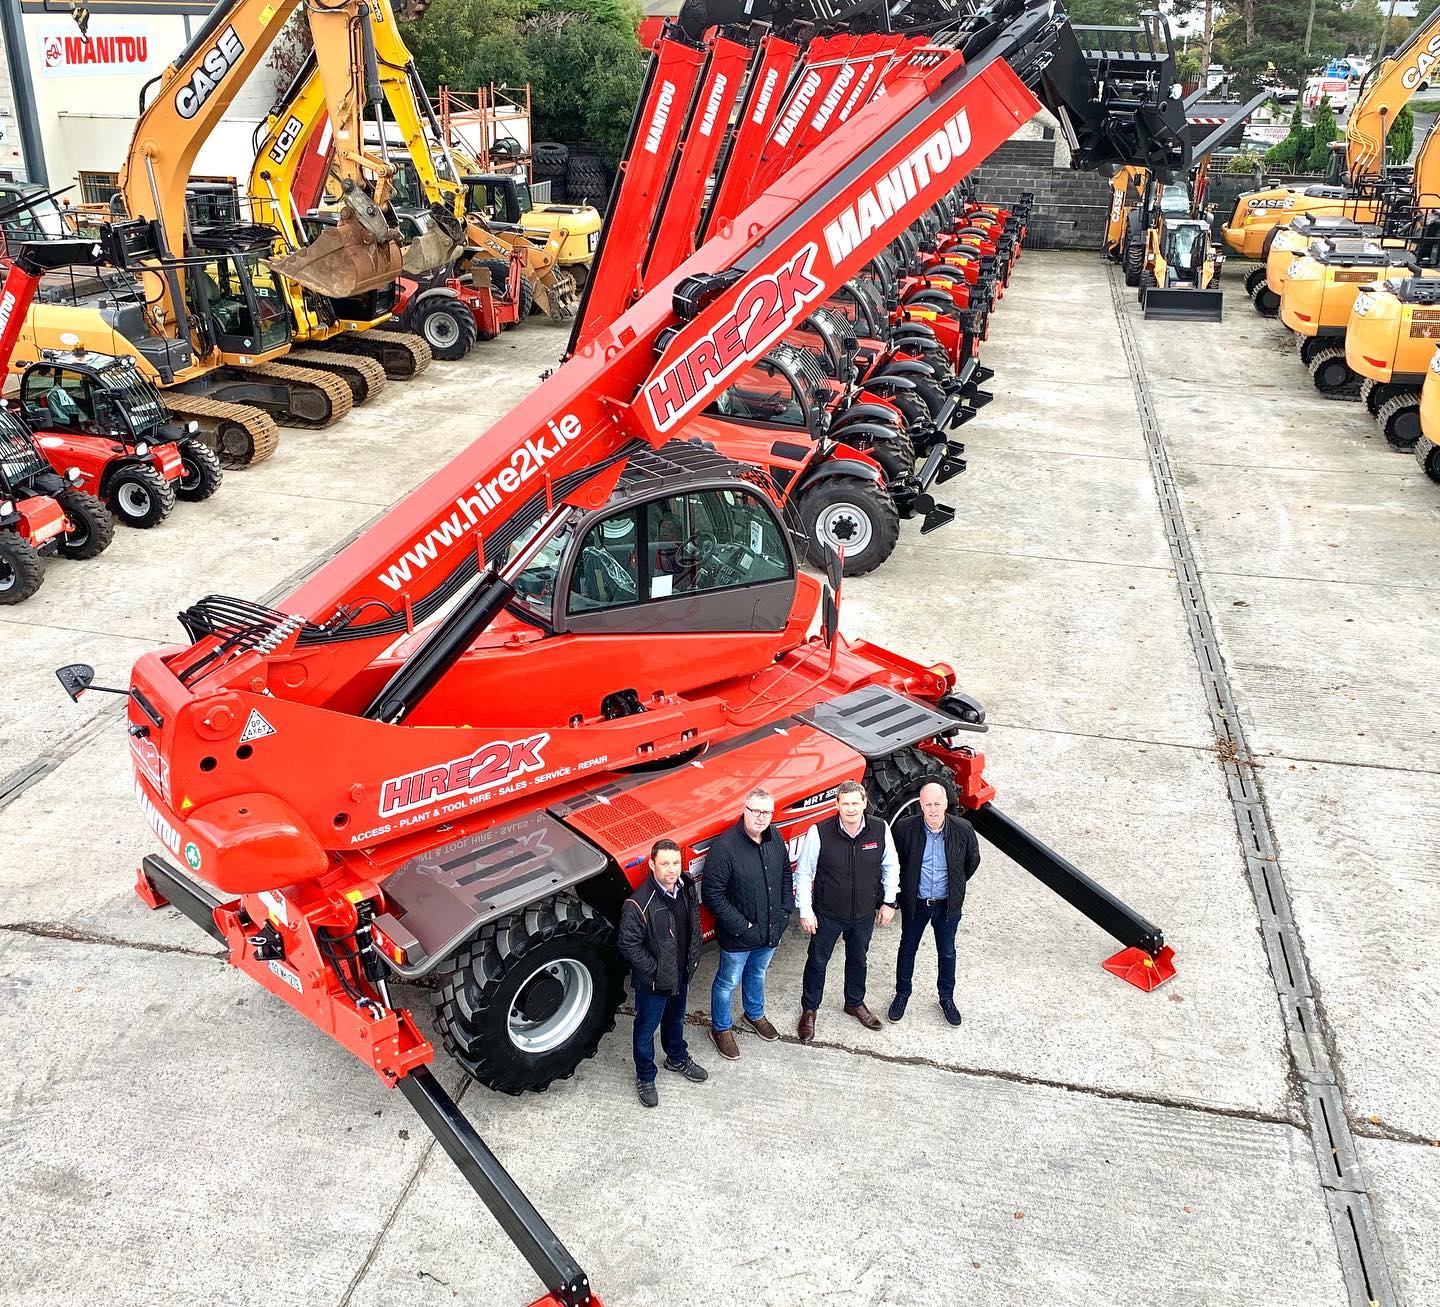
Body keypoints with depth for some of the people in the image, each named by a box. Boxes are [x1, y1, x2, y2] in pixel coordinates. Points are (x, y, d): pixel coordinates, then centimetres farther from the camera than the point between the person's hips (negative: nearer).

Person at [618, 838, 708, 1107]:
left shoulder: (686, 888, -10)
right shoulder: (639, 903, -32)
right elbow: (629, 944, -23)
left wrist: (692, 959, 4)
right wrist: (655, 971, -19)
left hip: (681, 974, 6)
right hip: (652, 982, -6)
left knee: (676, 1019, 30)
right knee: (646, 1029, 16)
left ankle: (677, 1059, 54)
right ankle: (645, 1077, 38)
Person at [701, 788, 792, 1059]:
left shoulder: (775, 838, -6)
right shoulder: (724, 846, -28)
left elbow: (786, 874, 11)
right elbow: (712, 894, -24)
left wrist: (786, 910, 1)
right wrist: (742, 927, -22)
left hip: (771, 931, 6)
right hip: (737, 937, -6)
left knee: (757, 973, 29)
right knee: (728, 982, 15)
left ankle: (755, 1014, 54)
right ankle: (721, 1029, 37)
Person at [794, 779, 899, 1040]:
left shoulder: (880, 830, -15)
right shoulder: (819, 832, -23)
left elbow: (890, 867, 2)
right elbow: (803, 873, -12)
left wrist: (889, 902, 3)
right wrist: (805, 911, -10)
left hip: (865, 914, 3)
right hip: (827, 914, -3)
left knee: (858, 960, 25)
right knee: (817, 962, 15)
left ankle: (855, 1003, 49)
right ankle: (809, 1010, 36)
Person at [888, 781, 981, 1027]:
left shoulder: (963, 829, -18)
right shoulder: (905, 828, -21)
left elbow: (972, 860, 3)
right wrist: (905, 885, 6)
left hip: (947, 904, 1)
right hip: (915, 902, 0)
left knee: (947, 952, 19)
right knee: (908, 948, 18)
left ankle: (947, 998, 40)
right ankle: (902, 994, 39)